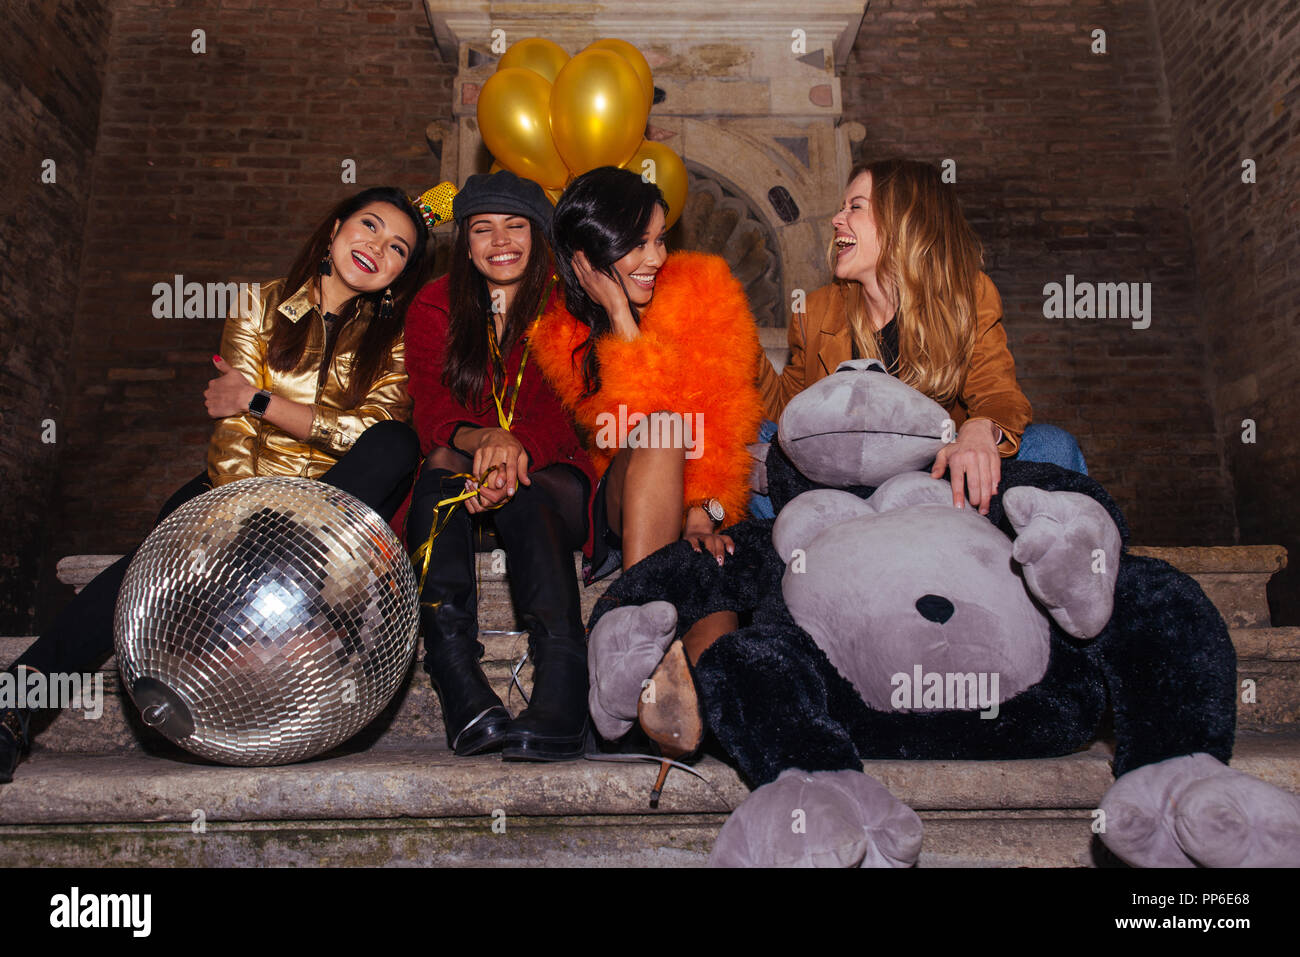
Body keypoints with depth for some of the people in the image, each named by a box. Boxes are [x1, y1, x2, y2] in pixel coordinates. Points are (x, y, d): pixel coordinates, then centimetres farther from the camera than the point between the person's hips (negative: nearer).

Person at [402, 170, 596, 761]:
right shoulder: (434, 308, 8)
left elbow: (565, 411, -9)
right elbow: (431, 410, -6)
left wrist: (517, 448, -33)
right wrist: (479, 439, -30)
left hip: (552, 477, -1)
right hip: (455, 486, 2)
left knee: (527, 497, -36)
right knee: (442, 463, -33)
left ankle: (560, 704, -51)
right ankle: (464, 697, -48)